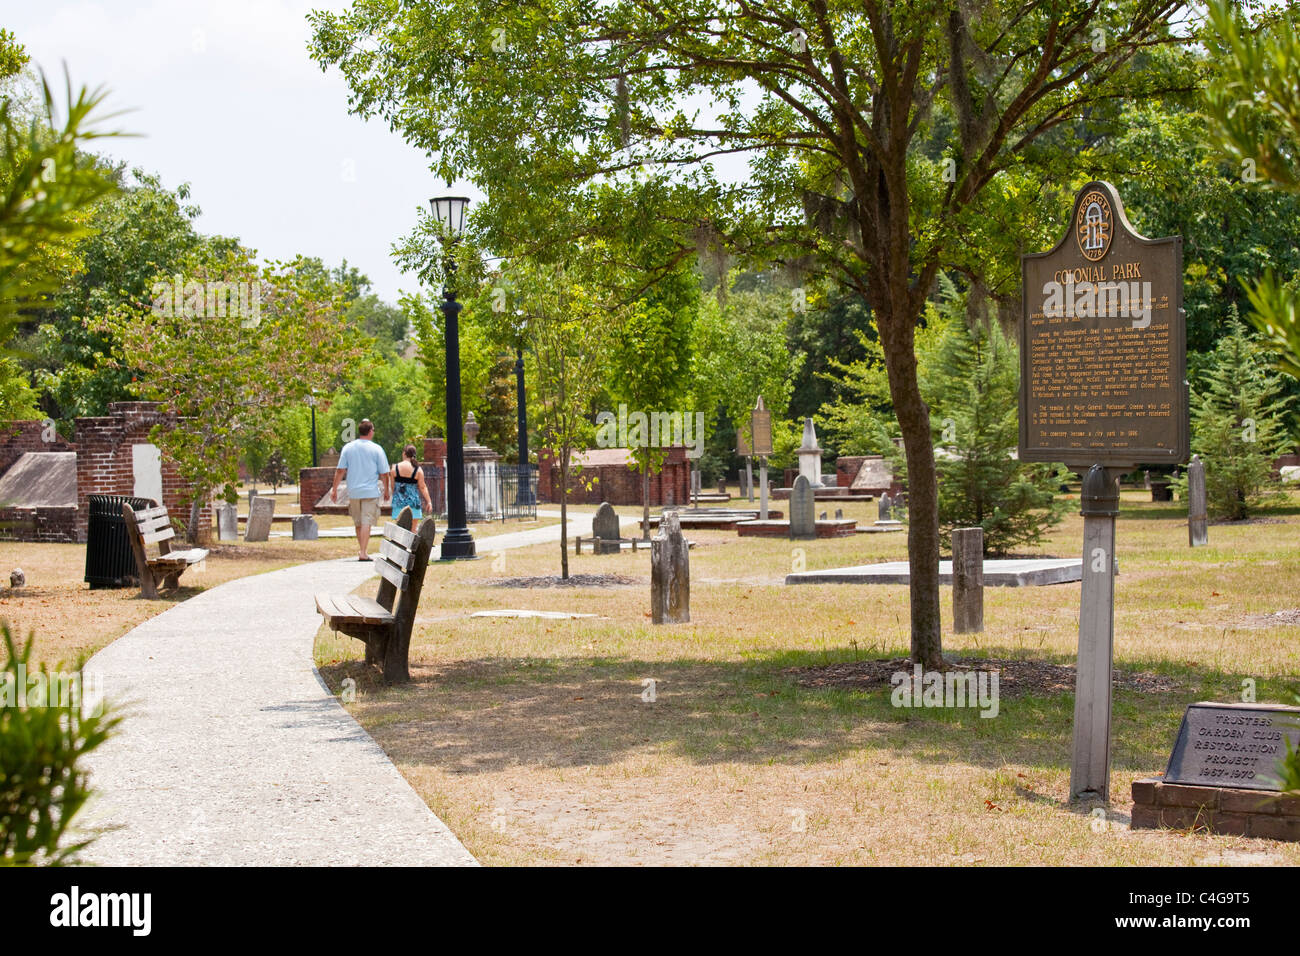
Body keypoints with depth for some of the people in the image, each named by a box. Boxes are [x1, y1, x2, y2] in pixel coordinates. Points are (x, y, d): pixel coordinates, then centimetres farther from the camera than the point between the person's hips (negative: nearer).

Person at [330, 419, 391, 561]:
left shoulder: (348, 447, 3)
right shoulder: (376, 449, -4)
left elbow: (340, 471, 2)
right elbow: (384, 473, -3)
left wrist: (334, 489, 8)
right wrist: (387, 490, 10)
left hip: (353, 492, 3)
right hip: (371, 492, -3)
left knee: (358, 524, 15)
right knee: (366, 523, -5)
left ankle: (363, 550, 24)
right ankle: (363, 554, -12)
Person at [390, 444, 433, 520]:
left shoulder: (395, 468, -1)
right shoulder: (418, 470, -5)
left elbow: (393, 486, 6)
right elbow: (422, 487, -5)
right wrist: (428, 502, 1)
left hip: (399, 502, 1)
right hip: (413, 502, -1)